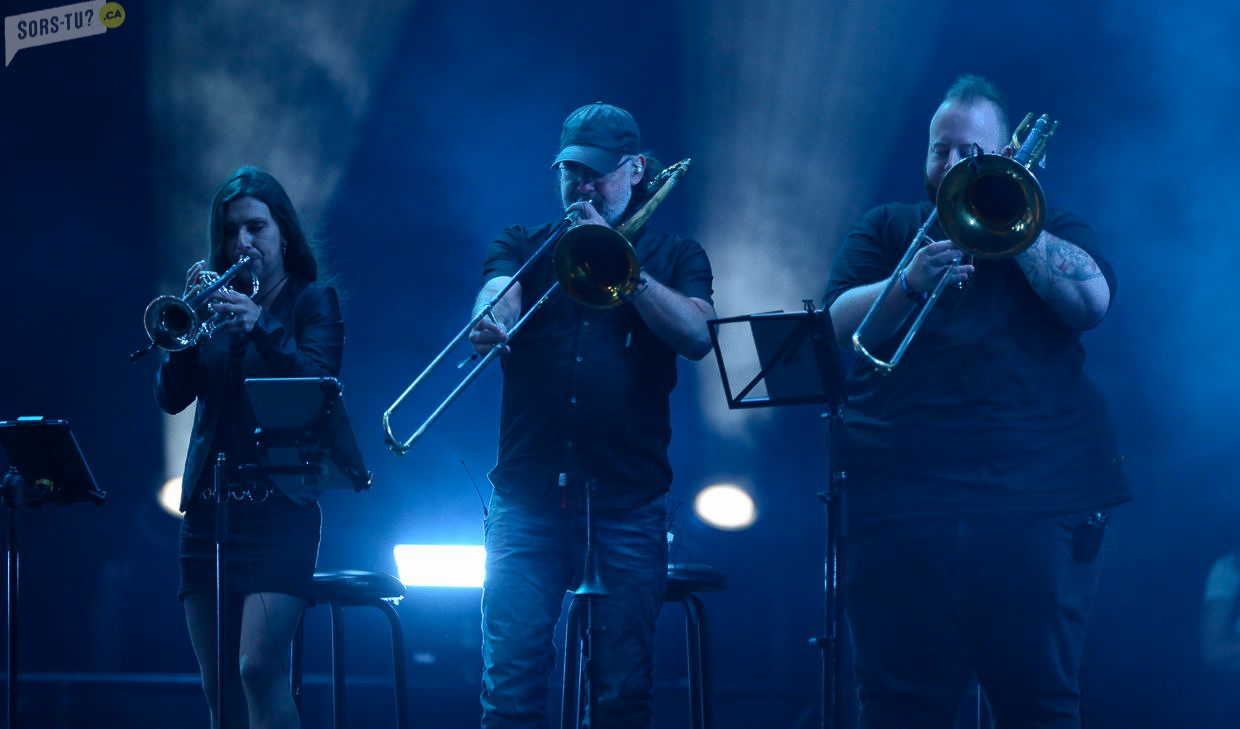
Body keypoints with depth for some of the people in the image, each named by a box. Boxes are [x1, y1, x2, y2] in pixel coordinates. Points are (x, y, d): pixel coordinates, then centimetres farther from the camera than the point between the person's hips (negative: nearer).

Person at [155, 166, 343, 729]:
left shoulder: (312, 301, 5)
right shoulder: (217, 302, 15)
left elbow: (318, 383, -12)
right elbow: (171, 397, 4)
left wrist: (259, 327, -25)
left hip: (280, 507, -5)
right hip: (208, 507, 5)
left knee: (259, 667, -20)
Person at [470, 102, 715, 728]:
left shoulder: (675, 258, 11)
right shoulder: (524, 247, 13)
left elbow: (696, 335, -7)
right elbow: (498, 294, -8)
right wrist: (491, 322, -32)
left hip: (628, 496, 0)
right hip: (528, 493, 1)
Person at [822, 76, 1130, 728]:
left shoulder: (1051, 230, 16)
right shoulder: (886, 229, 17)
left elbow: (1093, 300, -5)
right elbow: (840, 324, 1)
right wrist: (911, 281, -16)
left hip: (1034, 501, 0)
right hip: (903, 502, 1)